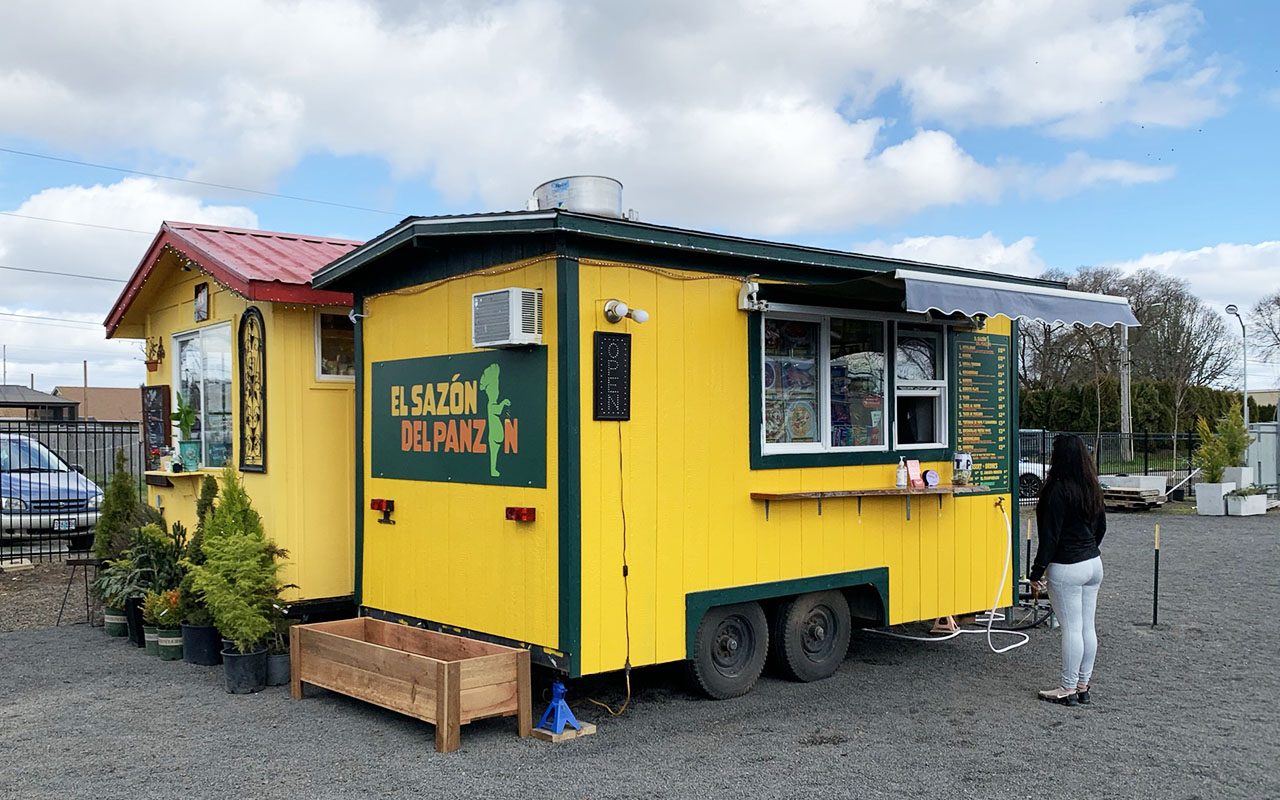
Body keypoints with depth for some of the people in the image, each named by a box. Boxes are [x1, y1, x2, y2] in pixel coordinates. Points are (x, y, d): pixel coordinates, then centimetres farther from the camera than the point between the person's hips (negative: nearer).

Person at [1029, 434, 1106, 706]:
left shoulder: (1058, 490, -18)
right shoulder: (1093, 489, 6)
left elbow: (1050, 536, -17)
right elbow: (1101, 527, 17)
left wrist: (1037, 571, -11)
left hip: (1066, 569, -8)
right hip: (1094, 563, 8)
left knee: (1071, 629, -1)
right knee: (1088, 627, 12)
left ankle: (1069, 688, 6)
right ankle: (1083, 685, 21)